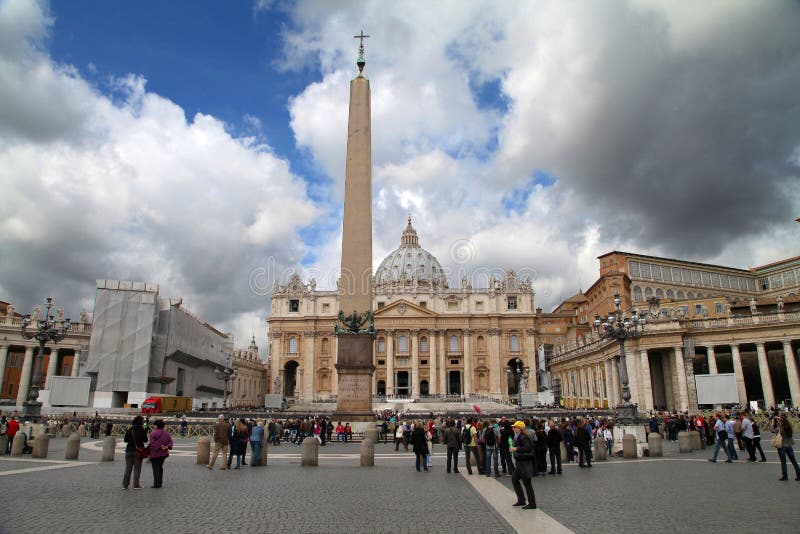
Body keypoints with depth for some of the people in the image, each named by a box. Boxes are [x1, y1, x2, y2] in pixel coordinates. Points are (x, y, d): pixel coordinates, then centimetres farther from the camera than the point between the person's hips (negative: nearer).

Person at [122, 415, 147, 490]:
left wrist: (127, 430, 13)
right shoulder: (142, 430, -10)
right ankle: (136, 485, 5)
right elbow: (145, 441, -1)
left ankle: (125, 484, 13)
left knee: (128, 468, 11)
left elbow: (125, 440, 5)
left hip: (129, 450, 3)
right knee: (137, 468, 5)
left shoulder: (129, 430, -2)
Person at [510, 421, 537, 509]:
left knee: (526, 482, -2)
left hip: (525, 462, -11)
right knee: (514, 479, 14)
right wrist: (514, 449, 8)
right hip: (520, 462, 11)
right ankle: (521, 500, 23)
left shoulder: (523, 437, -19)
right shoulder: (518, 436, 11)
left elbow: (528, 448, -30)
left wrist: (516, 449, -28)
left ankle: (532, 503, 8)